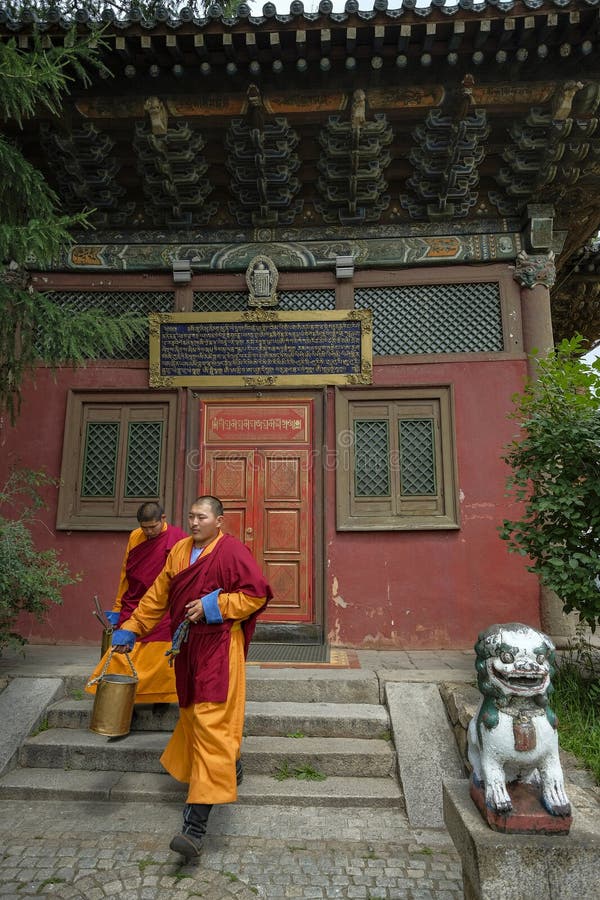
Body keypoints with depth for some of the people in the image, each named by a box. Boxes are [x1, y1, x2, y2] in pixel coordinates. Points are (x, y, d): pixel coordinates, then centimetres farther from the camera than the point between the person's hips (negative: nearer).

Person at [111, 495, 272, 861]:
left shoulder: (233, 551, -13)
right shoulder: (180, 551, 7)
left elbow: (257, 594, -15)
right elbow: (157, 596, 13)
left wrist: (213, 605, -18)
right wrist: (130, 630, 9)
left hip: (219, 648, -7)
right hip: (187, 647, 8)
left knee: (210, 724, -8)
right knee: (194, 715, 21)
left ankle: (196, 826, -4)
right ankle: (231, 766, 47)